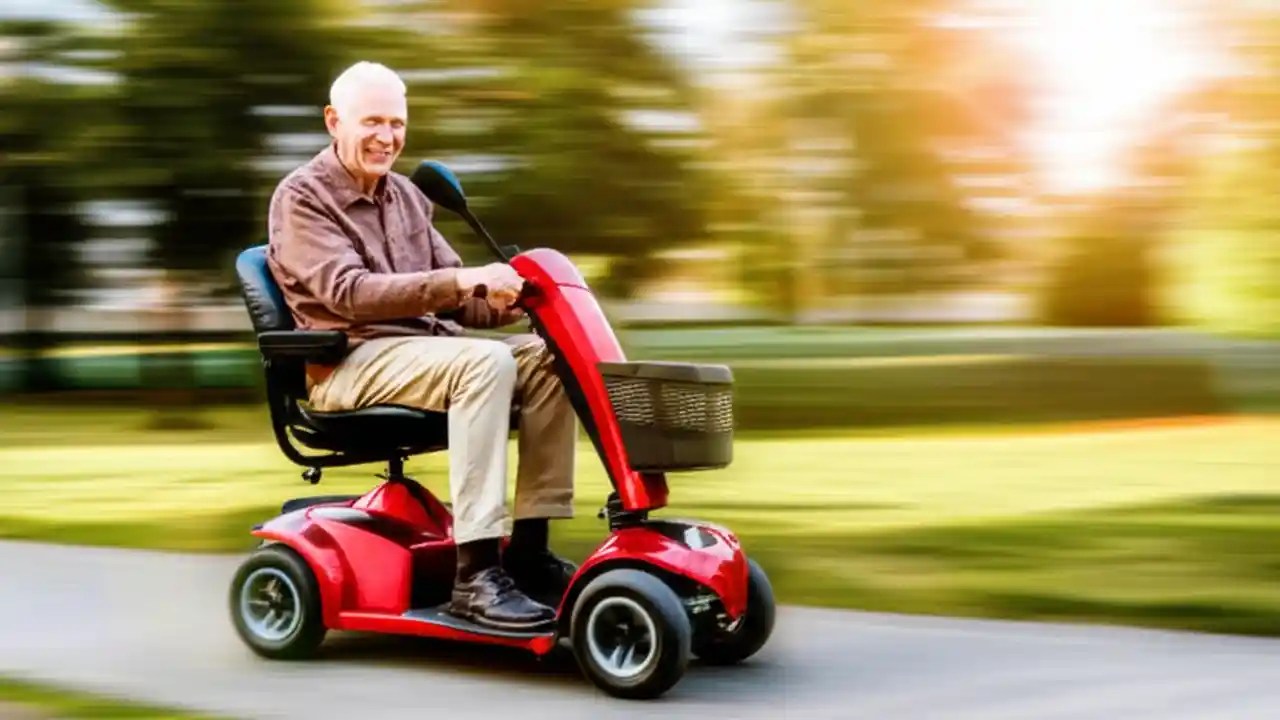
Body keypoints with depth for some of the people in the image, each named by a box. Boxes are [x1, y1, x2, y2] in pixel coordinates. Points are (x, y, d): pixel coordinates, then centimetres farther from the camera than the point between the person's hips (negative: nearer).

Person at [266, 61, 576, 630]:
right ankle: (476, 573, -37)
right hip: (350, 362, -7)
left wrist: (500, 301, -8)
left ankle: (528, 548, -16)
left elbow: (450, 295, 17)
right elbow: (350, 293, -19)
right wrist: (460, 281, -30)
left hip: (427, 345, 7)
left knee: (547, 358, -15)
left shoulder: (405, 195, 19)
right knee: (484, 361, -33)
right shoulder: (301, 198, -4)